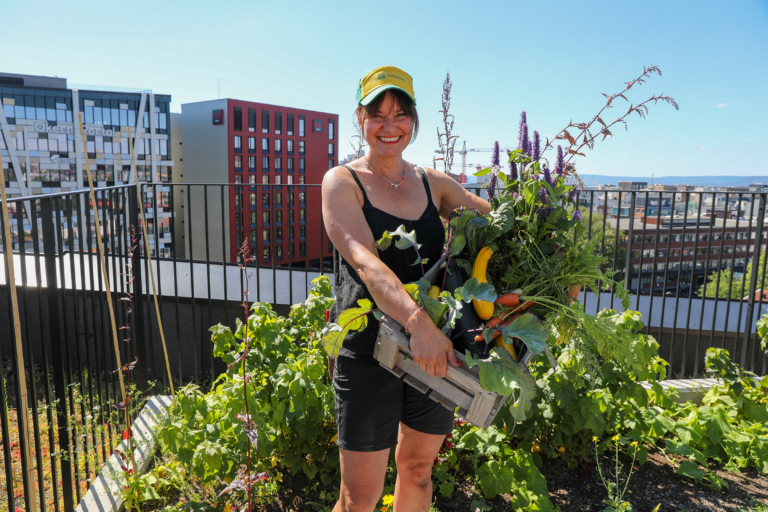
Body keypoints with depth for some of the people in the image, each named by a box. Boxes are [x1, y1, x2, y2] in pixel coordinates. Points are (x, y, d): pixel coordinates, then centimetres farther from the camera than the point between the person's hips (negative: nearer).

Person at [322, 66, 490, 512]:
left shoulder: (433, 183, 8)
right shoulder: (342, 183, -6)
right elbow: (365, 262, -22)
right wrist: (419, 322, -37)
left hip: (434, 346, 5)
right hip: (368, 350, -4)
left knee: (418, 467, 19)